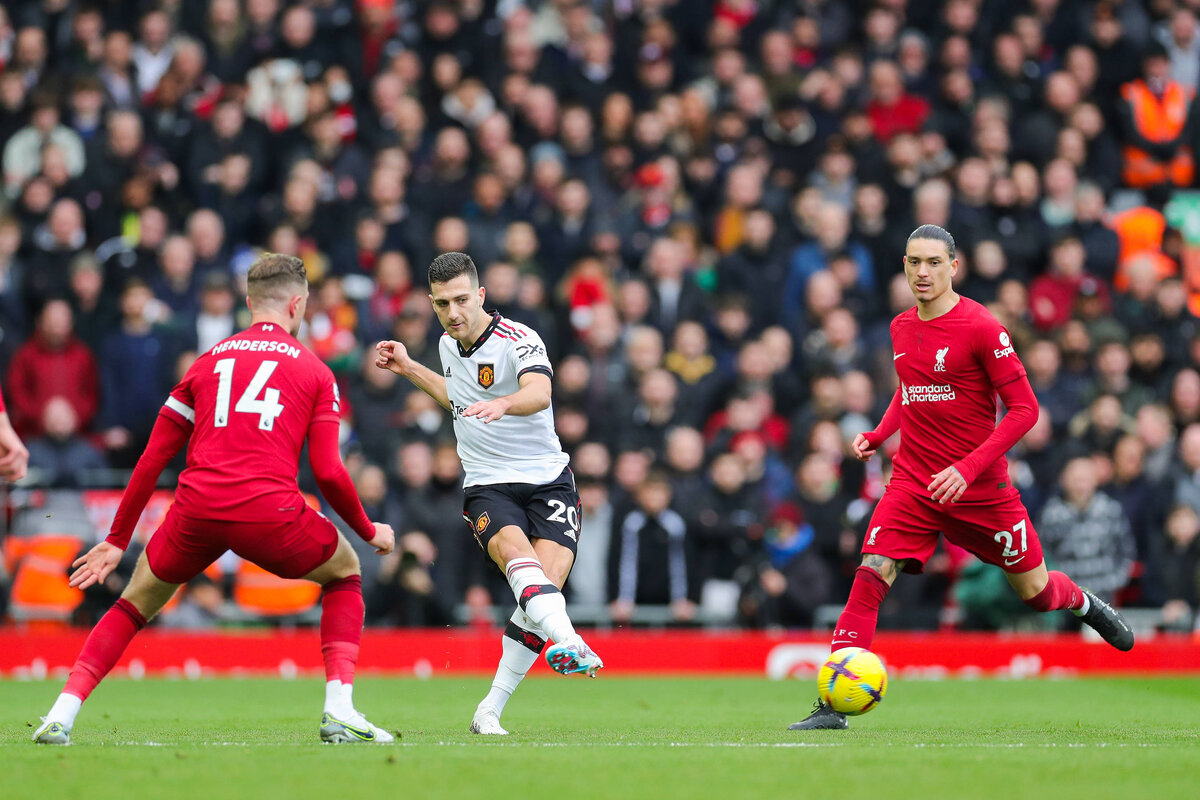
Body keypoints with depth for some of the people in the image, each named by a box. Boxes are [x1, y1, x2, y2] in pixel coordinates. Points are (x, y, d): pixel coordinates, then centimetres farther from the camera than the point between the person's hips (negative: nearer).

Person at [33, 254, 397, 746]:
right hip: (269, 512, -2)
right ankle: (340, 711, 9)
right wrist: (368, 531, 21)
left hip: (198, 509, 2)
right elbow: (328, 472, 4)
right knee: (345, 572, 25)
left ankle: (63, 712, 7)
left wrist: (117, 540, 26)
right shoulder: (314, 371, 13)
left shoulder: (207, 362, 20)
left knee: (137, 601, 23)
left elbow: (152, 460, 19)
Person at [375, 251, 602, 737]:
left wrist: (502, 404, -56)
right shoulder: (449, 345, 9)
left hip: (548, 482, -3)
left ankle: (490, 712, -9)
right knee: (515, 550, -30)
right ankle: (569, 643, -55)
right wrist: (408, 369, 25)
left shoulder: (518, 341, -13)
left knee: (546, 583, -20)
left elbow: (539, 393, -35)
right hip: (487, 487, 3)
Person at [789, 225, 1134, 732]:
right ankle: (833, 704, -17)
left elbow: (1024, 409, -14)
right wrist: (879, 435, 6)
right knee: (870, 576, -16)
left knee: (1035, 592, 9)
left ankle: (1082, 602, 47)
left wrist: (968, 468, -22)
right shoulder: (902, 328, 6)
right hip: (912, 482, 3)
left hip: (980, 488, -3)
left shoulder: (981, 328, -14)